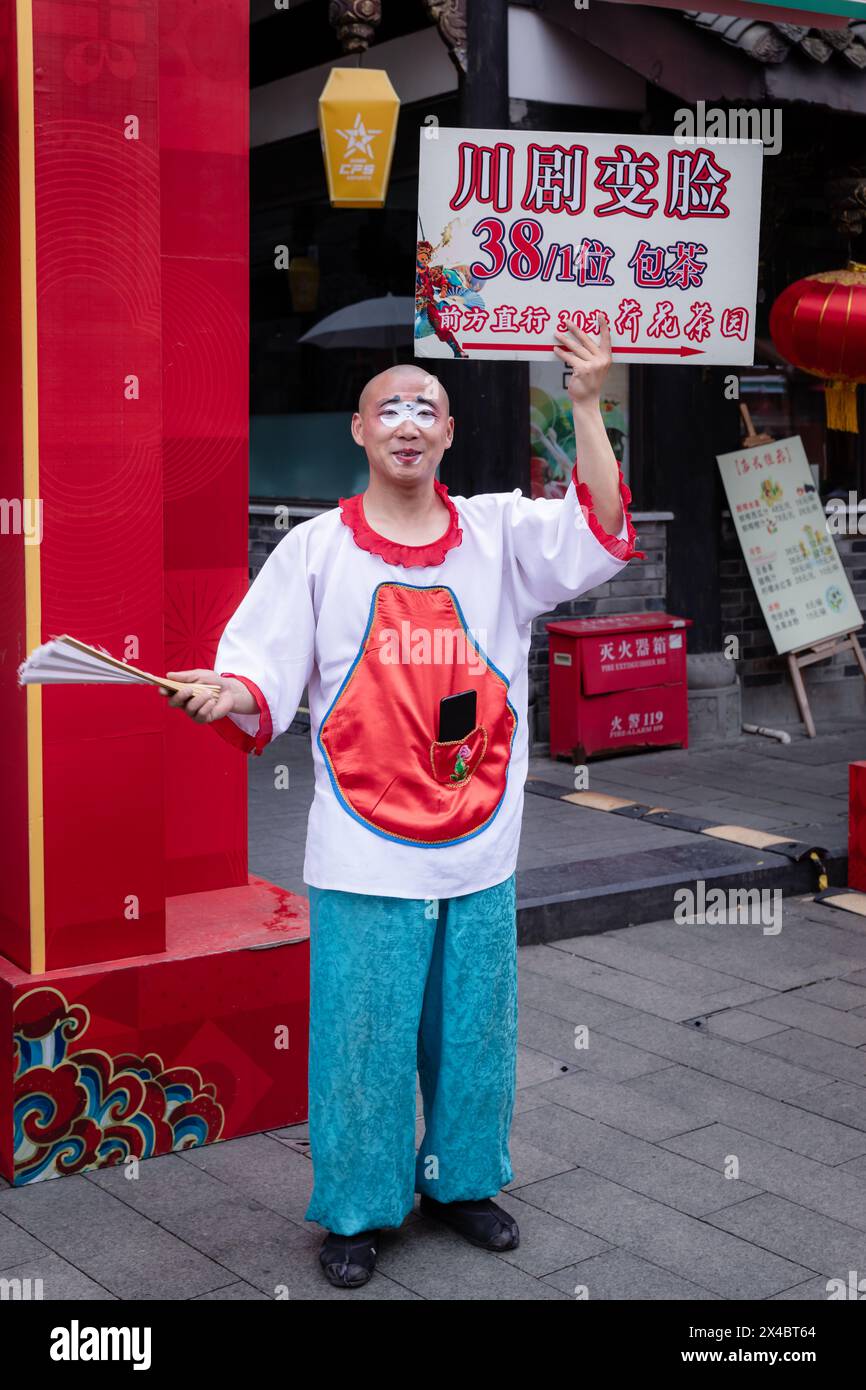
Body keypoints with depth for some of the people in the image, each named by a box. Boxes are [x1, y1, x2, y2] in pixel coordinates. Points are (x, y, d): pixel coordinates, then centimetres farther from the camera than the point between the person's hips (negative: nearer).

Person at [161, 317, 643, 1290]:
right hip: (363, 860, -2)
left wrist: (587, 408, -19)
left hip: (480, 853, 2)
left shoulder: (500, 533, 4)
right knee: (362, 1038, 5)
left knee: (474, 1031, 15)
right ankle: (355, 1211, 25)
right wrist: (224, 695, -25)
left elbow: (601, 539, -12)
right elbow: (264, 685, -2)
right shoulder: (316, 550, 0)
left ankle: (462, 1181, 37)